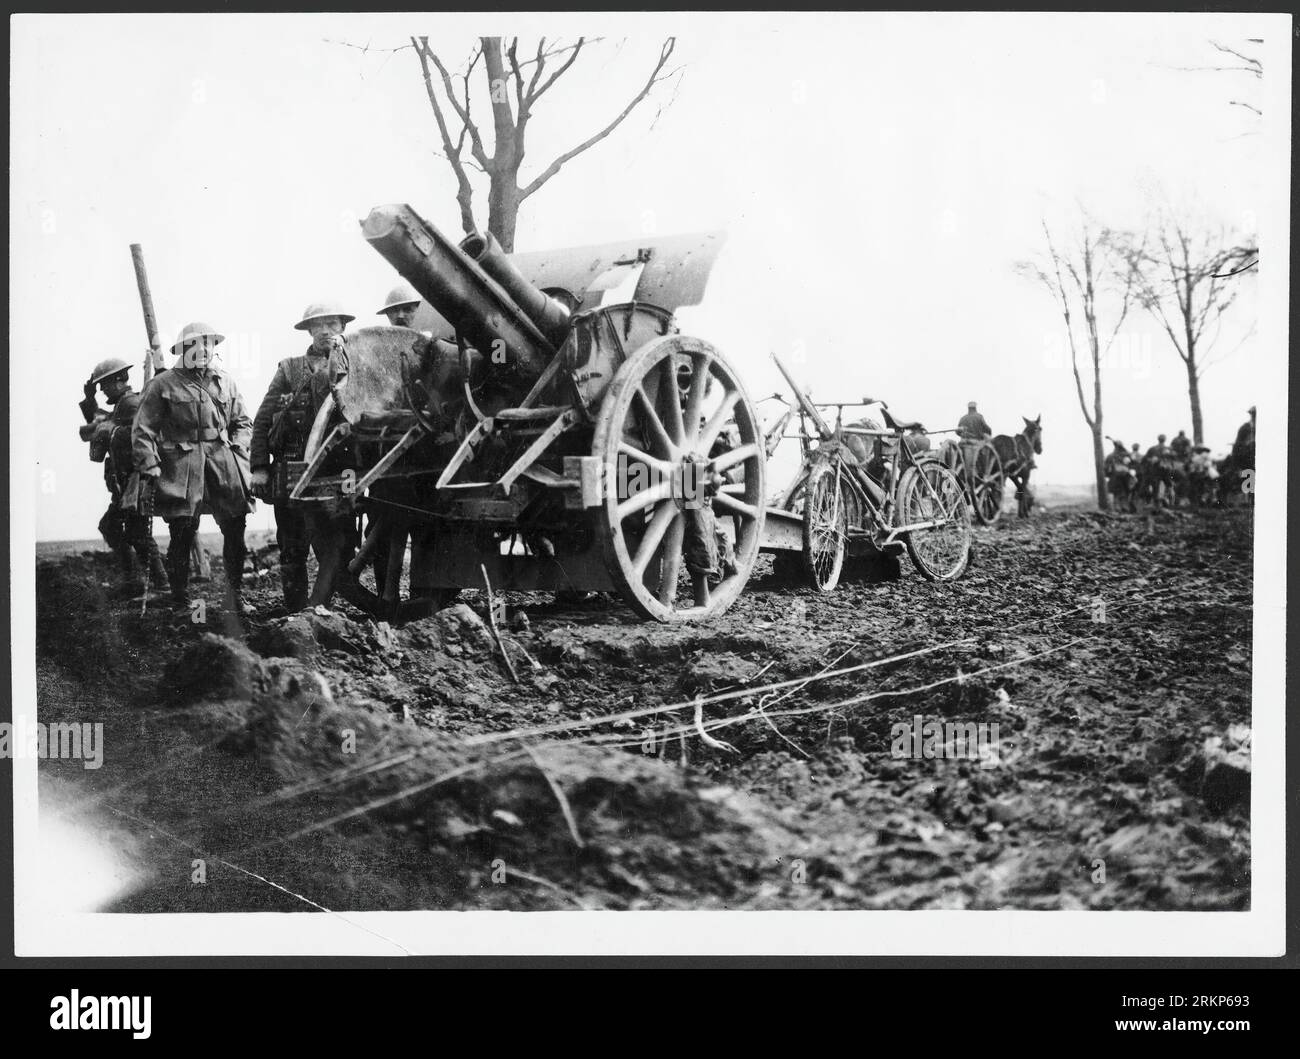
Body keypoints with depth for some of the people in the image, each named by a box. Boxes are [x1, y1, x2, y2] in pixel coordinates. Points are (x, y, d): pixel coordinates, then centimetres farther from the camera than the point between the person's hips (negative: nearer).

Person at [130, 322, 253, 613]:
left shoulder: (225, 381, 15)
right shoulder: (163, 384, 2)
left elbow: (243, 422, 21)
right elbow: (143, 429, -1)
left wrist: (237, 448, 4)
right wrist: (149, 466, -10)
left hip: (224, 463, 4)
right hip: (181, 466, -4)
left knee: (235, 529, 2)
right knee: (182, 532, -2)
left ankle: (236, 596, 14)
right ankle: (180, 598, 9)